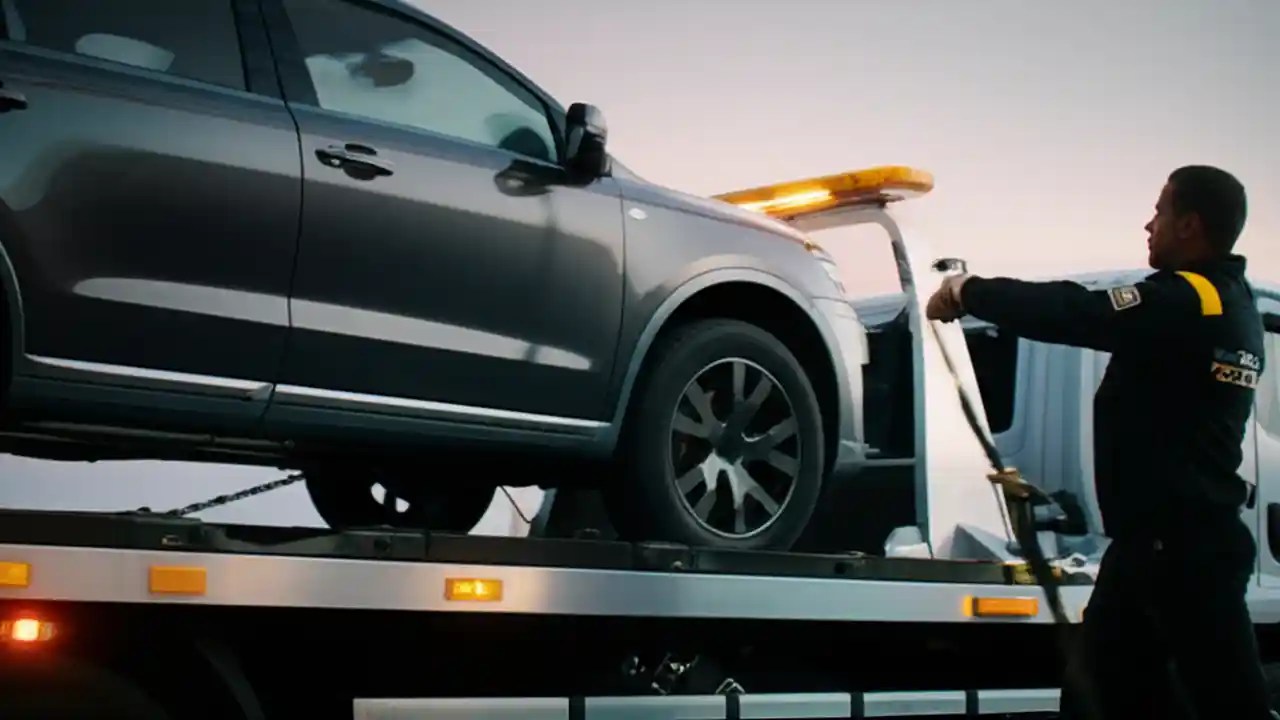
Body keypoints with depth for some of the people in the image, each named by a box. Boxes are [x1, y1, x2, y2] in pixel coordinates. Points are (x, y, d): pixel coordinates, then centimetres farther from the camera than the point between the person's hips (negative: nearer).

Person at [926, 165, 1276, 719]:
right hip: (1168, 534, 10)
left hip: (1179, 543, -10)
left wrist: (968, 292, -10)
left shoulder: (1185, 301, -19)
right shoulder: (1231, 305, 14)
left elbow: (1072, 313, -22)